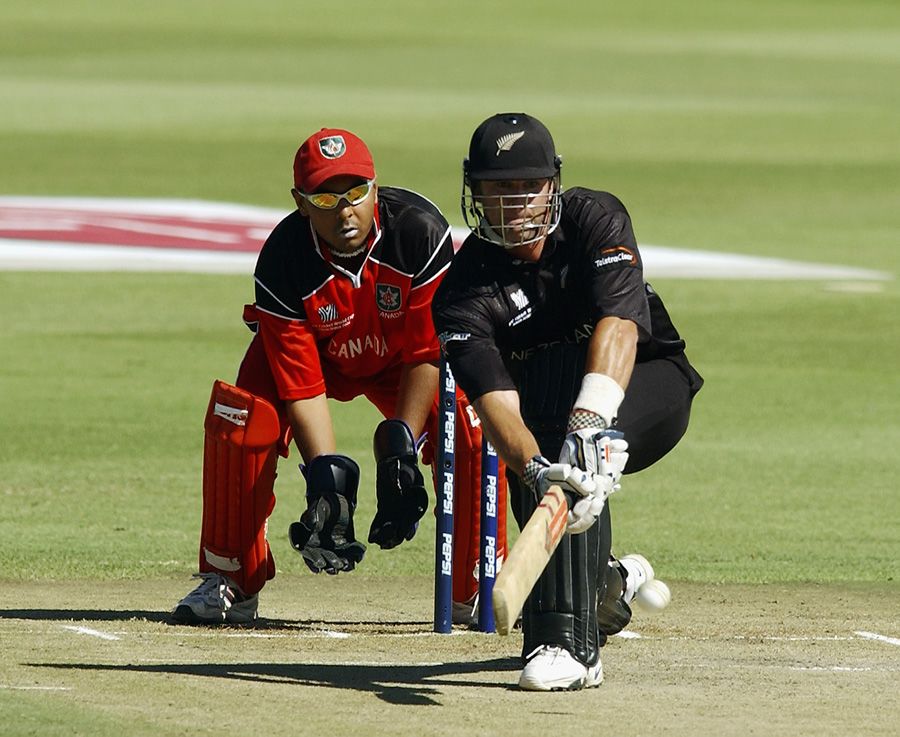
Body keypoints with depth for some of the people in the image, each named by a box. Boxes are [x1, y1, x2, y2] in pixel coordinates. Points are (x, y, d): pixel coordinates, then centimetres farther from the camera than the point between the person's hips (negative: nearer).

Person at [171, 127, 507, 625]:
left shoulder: (420, 230, -32)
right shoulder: (282, 262, -30)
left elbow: (428, 353, -25)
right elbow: (301, 385, -26)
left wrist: (400, 446, -33)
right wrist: (327, 477, -36)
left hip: (400, 361, 0)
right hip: (320, 357, 0)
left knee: (471, 426, -25)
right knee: (240, 415, -26)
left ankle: (480, 591, -7)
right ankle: (229, 583, -8)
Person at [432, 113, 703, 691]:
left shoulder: (597, 220, -19)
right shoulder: (464, 290, -17)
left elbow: (618, 324, -36)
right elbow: (496, 400, -32)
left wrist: (591, 419, -54)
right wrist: (536, 469, -53)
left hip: (650, 388, -4)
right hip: (547, 414, 4)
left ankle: (569, 639, -40)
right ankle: (608, 581, 16)